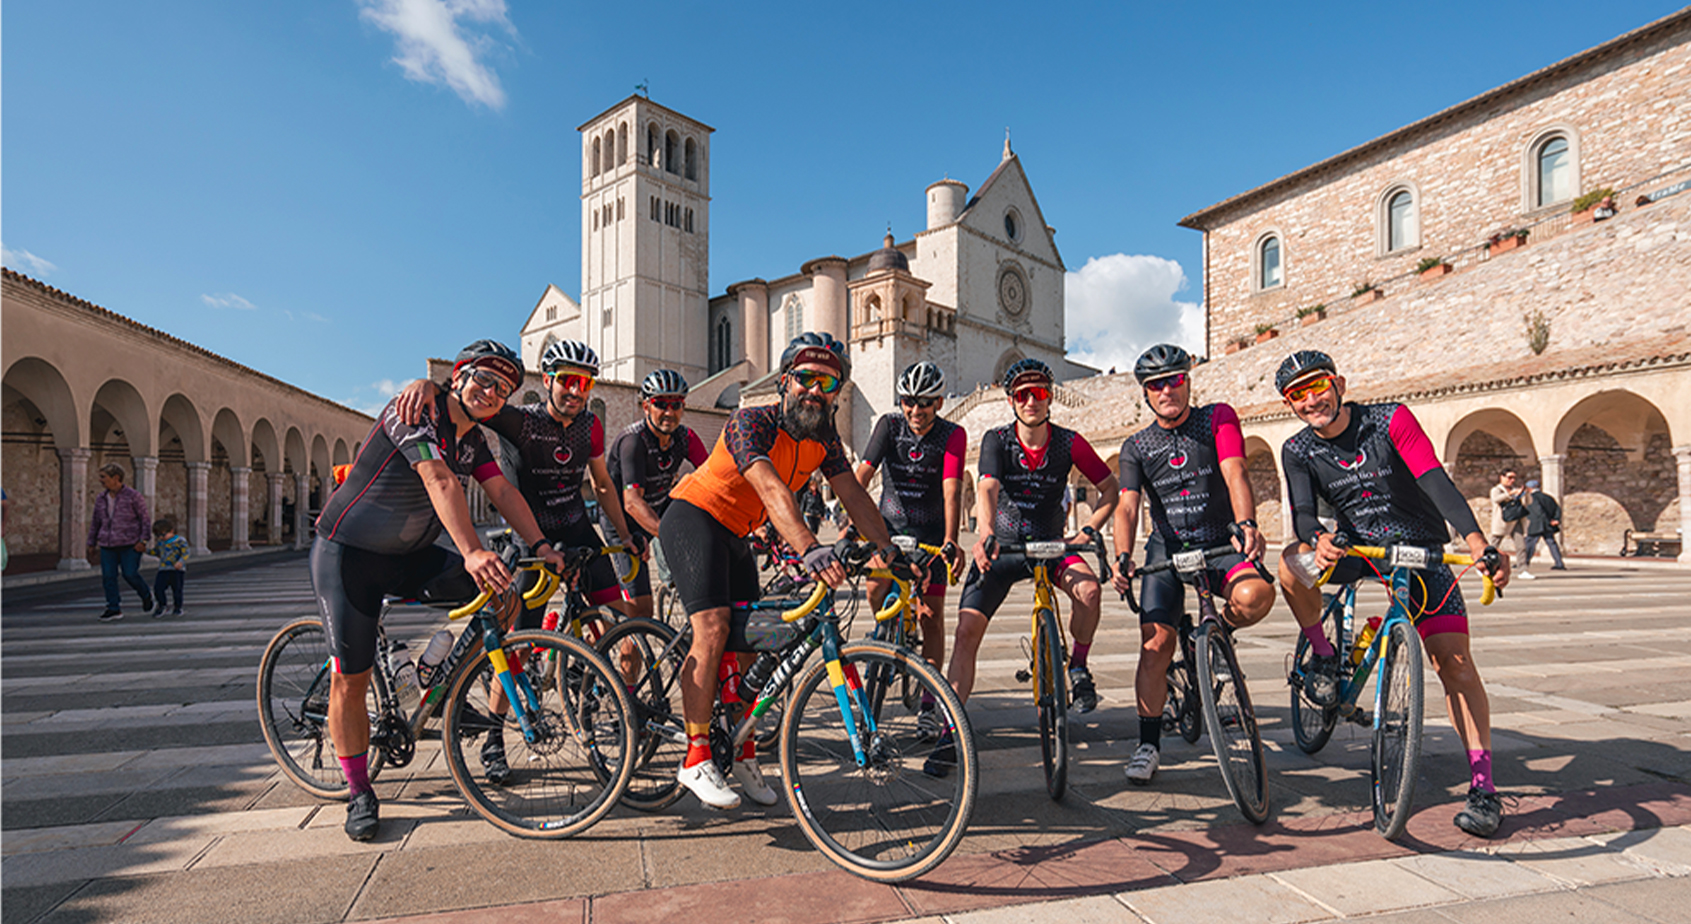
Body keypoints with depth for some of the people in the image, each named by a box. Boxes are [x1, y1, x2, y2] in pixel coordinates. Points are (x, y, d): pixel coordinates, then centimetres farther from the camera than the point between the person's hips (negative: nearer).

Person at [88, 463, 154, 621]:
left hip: (130, 544, -5)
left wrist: (143, 540, -13)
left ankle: (146, 595, 17)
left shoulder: (133, 496, -5)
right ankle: (114, 609, 4)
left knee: (130, 574, -10)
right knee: (108, 577, -2)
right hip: (107, 546, 5)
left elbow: (145, 518, -5)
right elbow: (96, 522, 20)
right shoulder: (101, 499, 9)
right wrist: (91, 542, 18)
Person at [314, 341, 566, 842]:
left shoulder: (472, 441, 3)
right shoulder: (415, 413, -21)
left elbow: (503, 491, -3)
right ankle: (359, 795, 12)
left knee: (501, 591, -11)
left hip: (409, 556, 7)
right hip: (348, 554, -6)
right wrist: (471, 552, -45)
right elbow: (440, 482, -34)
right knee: (349, 677, -4)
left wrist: (541, 546, -15)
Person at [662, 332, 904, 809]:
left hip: (734, 536, 8)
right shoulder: (751, 423, -25)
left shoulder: (823, 438, -3)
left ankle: (744, 754, 17)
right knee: (713, 629, -21)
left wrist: (889, 548, -20)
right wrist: (811, 549, -54)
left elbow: (852, 493, -7)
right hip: (693, 519, -7)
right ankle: (696, 758, -13)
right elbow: (772, 491, -40)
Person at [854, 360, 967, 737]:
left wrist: (950, 541, -41)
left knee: (932, 616, -4)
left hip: (931, 530, -1)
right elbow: (861, 477, -19)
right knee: (875, 593, -21)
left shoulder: (952, 435, -15)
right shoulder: (889, 426, -11)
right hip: (891, 524, 1)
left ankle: (927, 705, 5)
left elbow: (951, 491, -26)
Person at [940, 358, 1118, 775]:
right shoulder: (997, 440, -10)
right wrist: (987, 534, -47)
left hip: (1050, 545, 1)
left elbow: (1110, 488, 2)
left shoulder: (1069, 443, -6)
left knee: (1089, 588, -31)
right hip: (1001, 546, 0)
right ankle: (951, 733, -4)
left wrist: (1088, 530, -14)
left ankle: (1078, 667, -2)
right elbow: (987, 489, -27)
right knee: (967, 629, -13)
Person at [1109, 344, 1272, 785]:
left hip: (1221, 544, 0)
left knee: (1256, 594, -31)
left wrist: (1246, 524, -34)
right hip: (1167, 549, 1)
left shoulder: (1218, 418, 0)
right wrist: (1122, 555, -26)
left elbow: (1235, 474, -14)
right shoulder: (1136, 447, 4)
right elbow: (1128, 505, -7)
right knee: (1156, 641, -13)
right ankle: (1149, 744, 0)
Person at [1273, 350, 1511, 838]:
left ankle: (1483, 787, -3)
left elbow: (1436, 482, -25)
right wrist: (1319, 539, -43)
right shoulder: (1298, 451, -6)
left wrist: (1478, 543, -40)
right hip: (1356, 546, 2)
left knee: (1453, 660, -12)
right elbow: (1302, 511, -19)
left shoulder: (1391, 421, -13)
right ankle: (1323, 656, -6)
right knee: (1292, 563, -30)